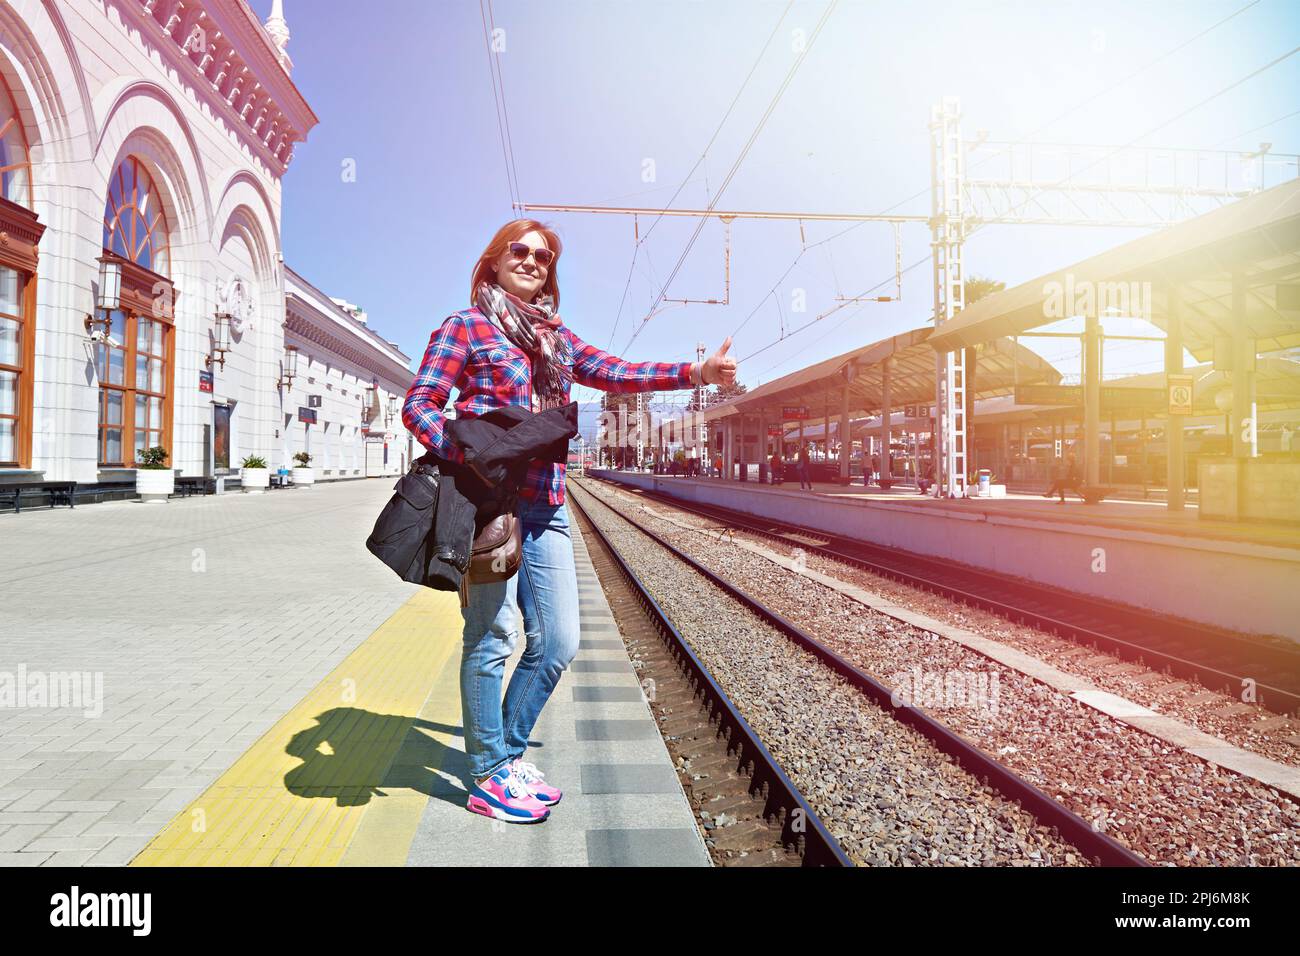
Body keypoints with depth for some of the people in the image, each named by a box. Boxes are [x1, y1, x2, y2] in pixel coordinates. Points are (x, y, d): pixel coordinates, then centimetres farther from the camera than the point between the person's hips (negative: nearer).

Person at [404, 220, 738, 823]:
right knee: (492, 638, -1)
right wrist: (466, 454, -20)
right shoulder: (466, 326, 5)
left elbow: (616, 373, 14)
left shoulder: (556, 336, 22)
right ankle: (488, 778, 17)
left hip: (546, 507, 6)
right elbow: (418, 405, -1)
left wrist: (696, 373, 3)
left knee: (557, 642, 6)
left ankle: (506, 754, 26)